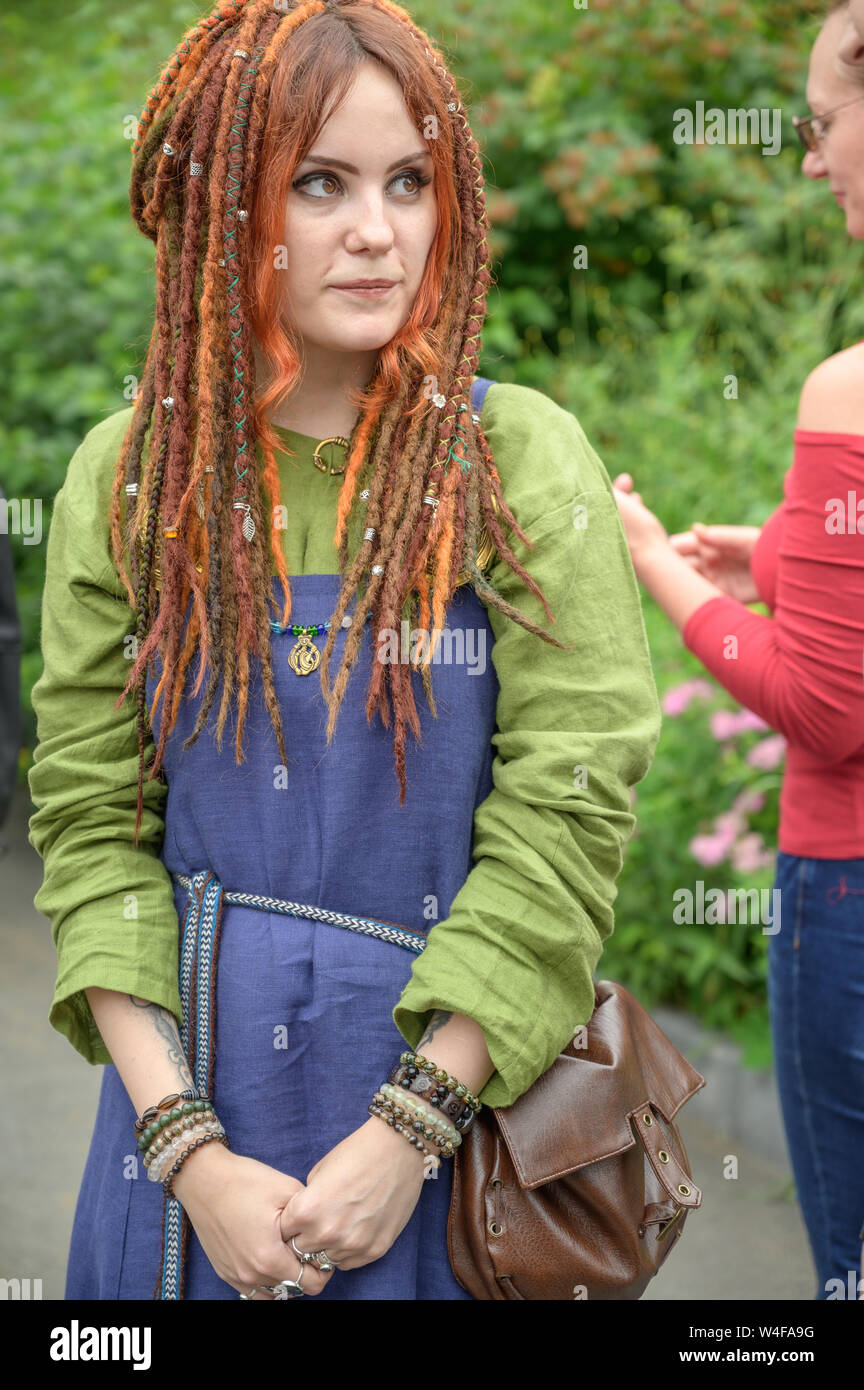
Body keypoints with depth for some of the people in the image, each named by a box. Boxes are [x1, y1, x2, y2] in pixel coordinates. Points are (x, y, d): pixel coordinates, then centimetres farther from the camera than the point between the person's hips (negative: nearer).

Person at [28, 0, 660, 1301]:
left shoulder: (525, 462, -7)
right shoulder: (129, 478, -2)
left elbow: (566, 817, -12)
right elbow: (92, 820, -4)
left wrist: (407, 1133, -16)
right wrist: (191, 1151, -13)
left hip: (460, 1090, -1)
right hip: (194, 1087, 2)